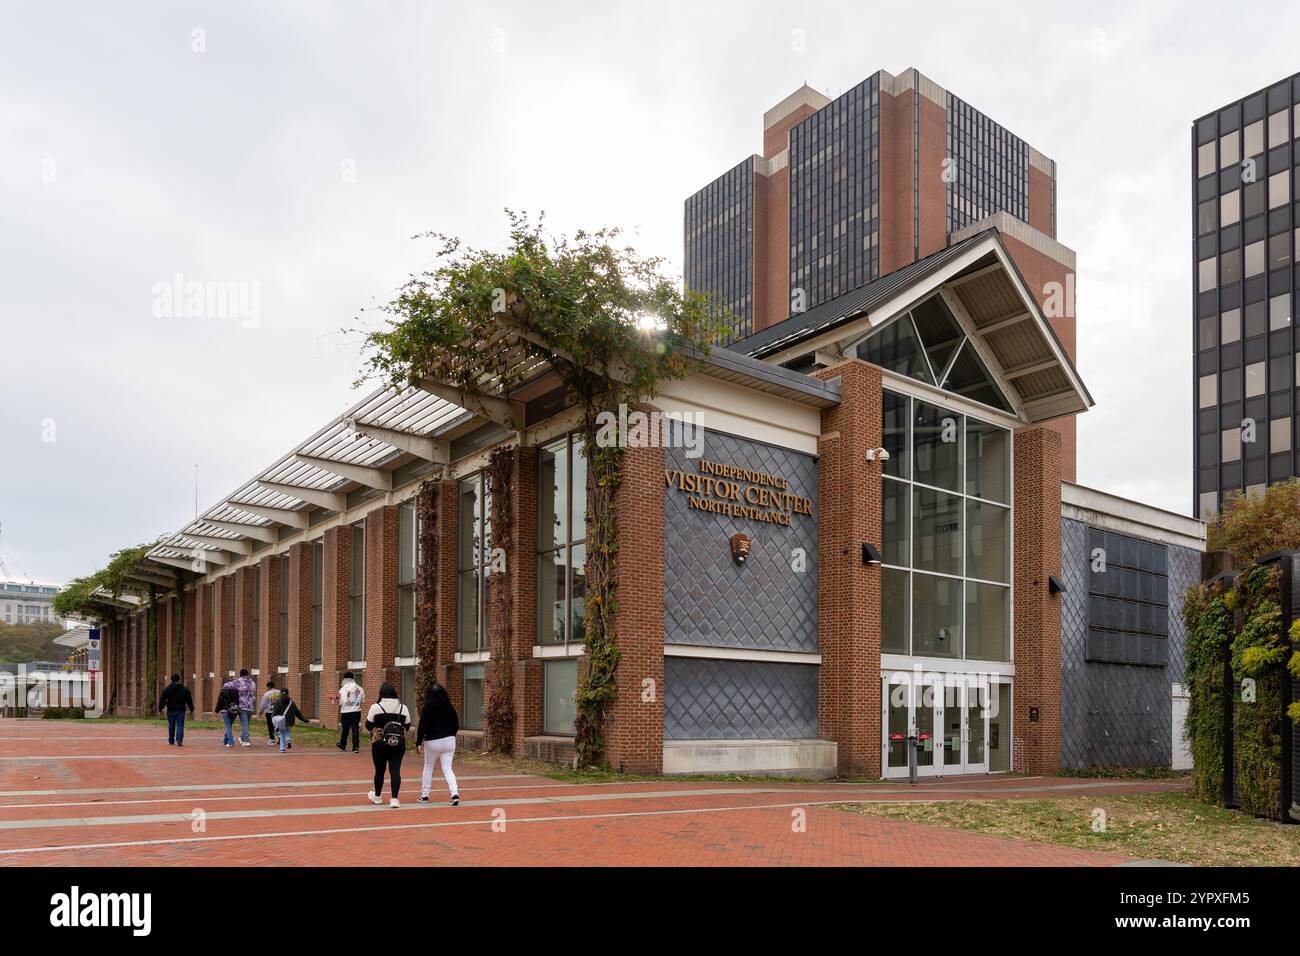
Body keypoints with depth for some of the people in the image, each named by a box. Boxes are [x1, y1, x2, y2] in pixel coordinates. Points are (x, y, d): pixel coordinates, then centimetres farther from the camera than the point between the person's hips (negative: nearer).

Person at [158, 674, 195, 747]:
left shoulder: (166, 689, 0)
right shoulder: (185, 689, 2)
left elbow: (162, 699, -1)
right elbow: (189, 700, 8)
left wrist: (160, 708, 4)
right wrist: (191, 709, 16)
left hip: (171, 710, 1)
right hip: (181, 710, -1)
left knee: (171, 726, 12)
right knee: (180, 725, -3)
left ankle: (171, 741, 23)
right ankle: (179, 740, -18)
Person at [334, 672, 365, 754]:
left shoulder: (343, 689, -8)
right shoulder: (359, 688, 2)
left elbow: (340, 703, -8)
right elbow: (363, 701, 7)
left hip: (346, 712, -2)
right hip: (357, 711, 2)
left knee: (345, 729, 14)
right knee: (355, 729, 3)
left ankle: (342, 744, 33)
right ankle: (356, 747, -3)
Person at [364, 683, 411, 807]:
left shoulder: (376, 707, -7)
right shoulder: (402, 707, 0)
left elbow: (368, 726, 1)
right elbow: (407, 727, 9)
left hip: (379, 744, -1)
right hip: (399, 744, 1)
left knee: (379, 770, 14)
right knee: (395, 770, 1)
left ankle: (377, 796, 31)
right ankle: (394, 799, -8)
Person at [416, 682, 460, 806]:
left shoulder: (427, 708, -8)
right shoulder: (450, 708, 3)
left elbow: (422, 727, -11)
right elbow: (456, 725, 9)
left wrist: (418, 743, -6)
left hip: (432, 742, -3)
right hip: (449, 741, 3)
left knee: (428, 767, 16)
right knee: (447, 769, 3)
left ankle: (424, 795, 21)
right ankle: (455, 794, -15)